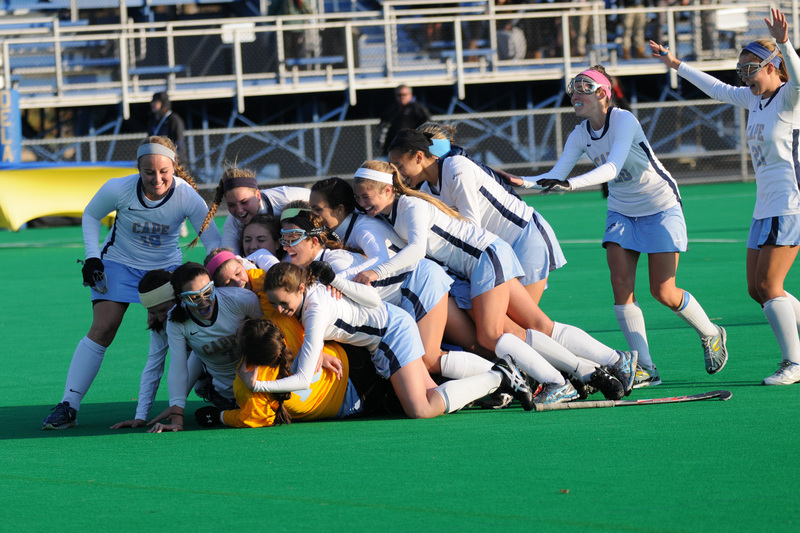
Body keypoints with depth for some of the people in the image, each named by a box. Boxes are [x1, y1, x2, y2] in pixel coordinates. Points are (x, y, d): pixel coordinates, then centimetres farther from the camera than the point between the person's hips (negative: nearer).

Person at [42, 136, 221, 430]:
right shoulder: (119, 189, -23)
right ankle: (68, 406, -15)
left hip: (166, 266, 1)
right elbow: (91, 215, -2)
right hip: (119, 262, -1)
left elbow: (213, 240, -16)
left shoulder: (187, 197, -23)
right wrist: (92, 257, -12)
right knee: (102, 329, -15)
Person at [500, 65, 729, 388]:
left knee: (663, 292, -7)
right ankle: (644, 369, -6)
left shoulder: (623, 121, -23)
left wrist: (571, 184, -49)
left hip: (661, 207, -6)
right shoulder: (580, 136, -4)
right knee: (621, 285, -10)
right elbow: (557, 175, -9)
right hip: (621, 212, 6)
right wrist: (523, 182, -28)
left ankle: (711, 334, 22)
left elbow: (613, 167, -36)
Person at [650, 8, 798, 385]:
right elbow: (717, 89, 27)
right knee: (757, 289, 7)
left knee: (769, 284, -12)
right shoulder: (754, 99, 12)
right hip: (765, 207, 9)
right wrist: (677, 66, 30)